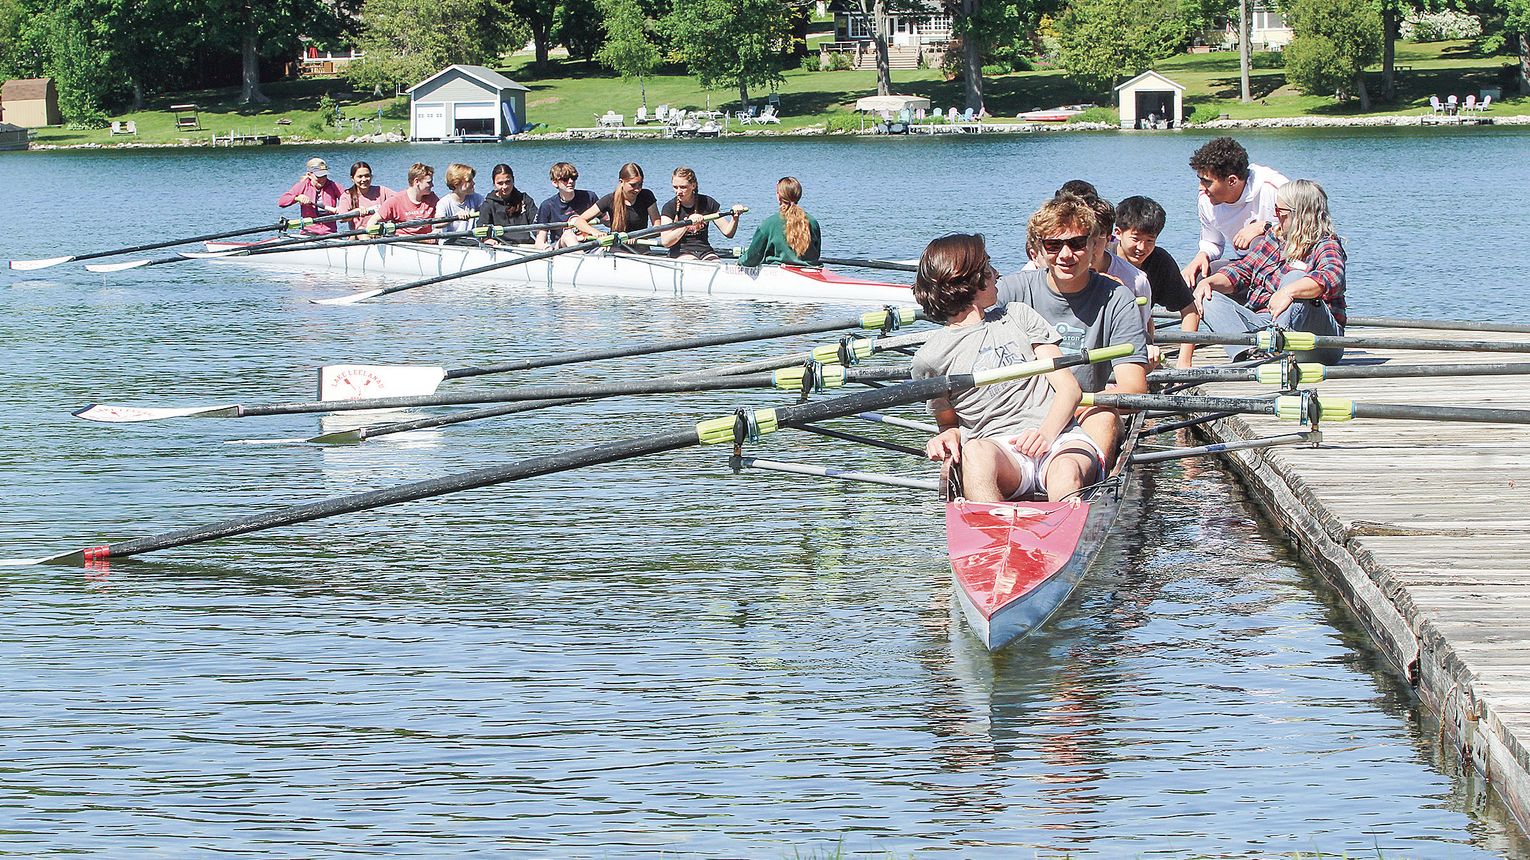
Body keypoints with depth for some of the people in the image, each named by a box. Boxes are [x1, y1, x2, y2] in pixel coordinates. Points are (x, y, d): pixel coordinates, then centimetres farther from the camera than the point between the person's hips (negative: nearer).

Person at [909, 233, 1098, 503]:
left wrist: (1047, 433, -8)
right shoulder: (931, 359, 13)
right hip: (996, 445, -2)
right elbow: (949, 422, 24)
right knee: (976, 451, -39)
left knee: (1066, 473, -35)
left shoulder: (1017, 316, 20)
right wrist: (948, 437, -3)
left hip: (1058, 438, 2)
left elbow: (1070, 388, 13)